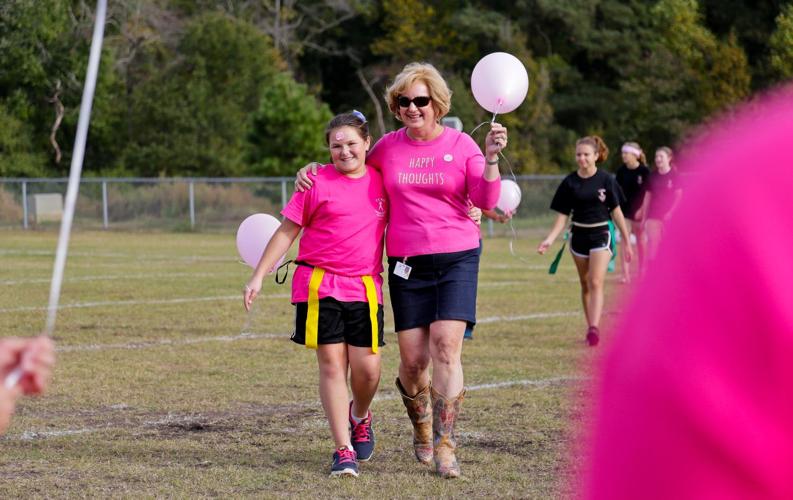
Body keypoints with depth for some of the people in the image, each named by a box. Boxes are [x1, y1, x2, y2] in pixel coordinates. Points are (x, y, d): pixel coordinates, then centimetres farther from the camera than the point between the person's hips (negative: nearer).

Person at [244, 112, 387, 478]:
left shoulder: (382, 182, 7)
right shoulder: (317, 183, -1)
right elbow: (287, 231, 3)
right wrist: (259, 276, -1)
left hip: (365, 288, 2)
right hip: (320, 285, -2)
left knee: (367, 368, -1)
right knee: (331, 365, -3)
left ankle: (359, 416, 33)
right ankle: (344, 451, 2)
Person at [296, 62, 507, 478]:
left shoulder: (461, 145, 1)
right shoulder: (388, 147, 7)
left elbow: (486, 200, -6)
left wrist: (491, 158, -20)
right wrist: (311, 172, 9)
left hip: (457, 257, -2)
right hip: (407, 263, 2)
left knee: (446, 347, -16)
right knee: (413, 360, 0)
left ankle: (445, 447, -13)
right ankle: (422, 429, 29)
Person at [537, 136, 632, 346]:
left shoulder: (606, 179, -6)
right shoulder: (570, 182, -1)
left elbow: (616, 210, 1)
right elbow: (563, 215, 2)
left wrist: (626, 240, 4)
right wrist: (550, 239, -10)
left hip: (600, 235, -3)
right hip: (579, 236, 3)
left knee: (596, 283, -16)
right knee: (585, 285, 11)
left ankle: (595, 328, -25)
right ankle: (590, 327, 22)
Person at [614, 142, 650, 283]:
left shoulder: (644, 171, -9)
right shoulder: (621, 171, 1)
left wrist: (642, 210, -12)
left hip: (639, 210, -2)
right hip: (625, 209, 2)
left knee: (640, 240, 11)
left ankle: (641, 272, 27)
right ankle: (626, 274, -12)